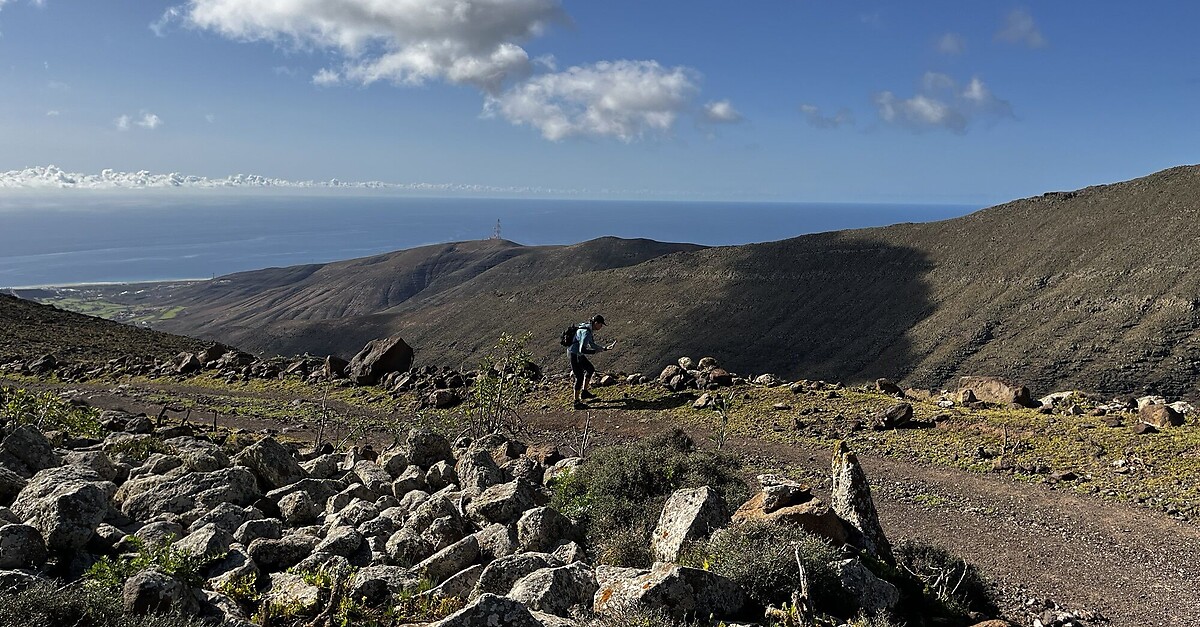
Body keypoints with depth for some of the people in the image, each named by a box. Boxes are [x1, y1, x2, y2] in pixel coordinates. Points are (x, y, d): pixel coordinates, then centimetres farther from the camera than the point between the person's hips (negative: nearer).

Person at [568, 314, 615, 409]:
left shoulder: (590, 330, 6)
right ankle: (577, 402, 0)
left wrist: (605, 348, 9)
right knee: (580, 377, -6)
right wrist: (595, 351, -22)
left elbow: (592, 345, 17)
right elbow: (582, 350, -30)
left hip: (579, 355, 10)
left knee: (591, 369, 21)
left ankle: (584, 392, 30)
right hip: (574, 355, -10)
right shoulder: (586, 332, -26)